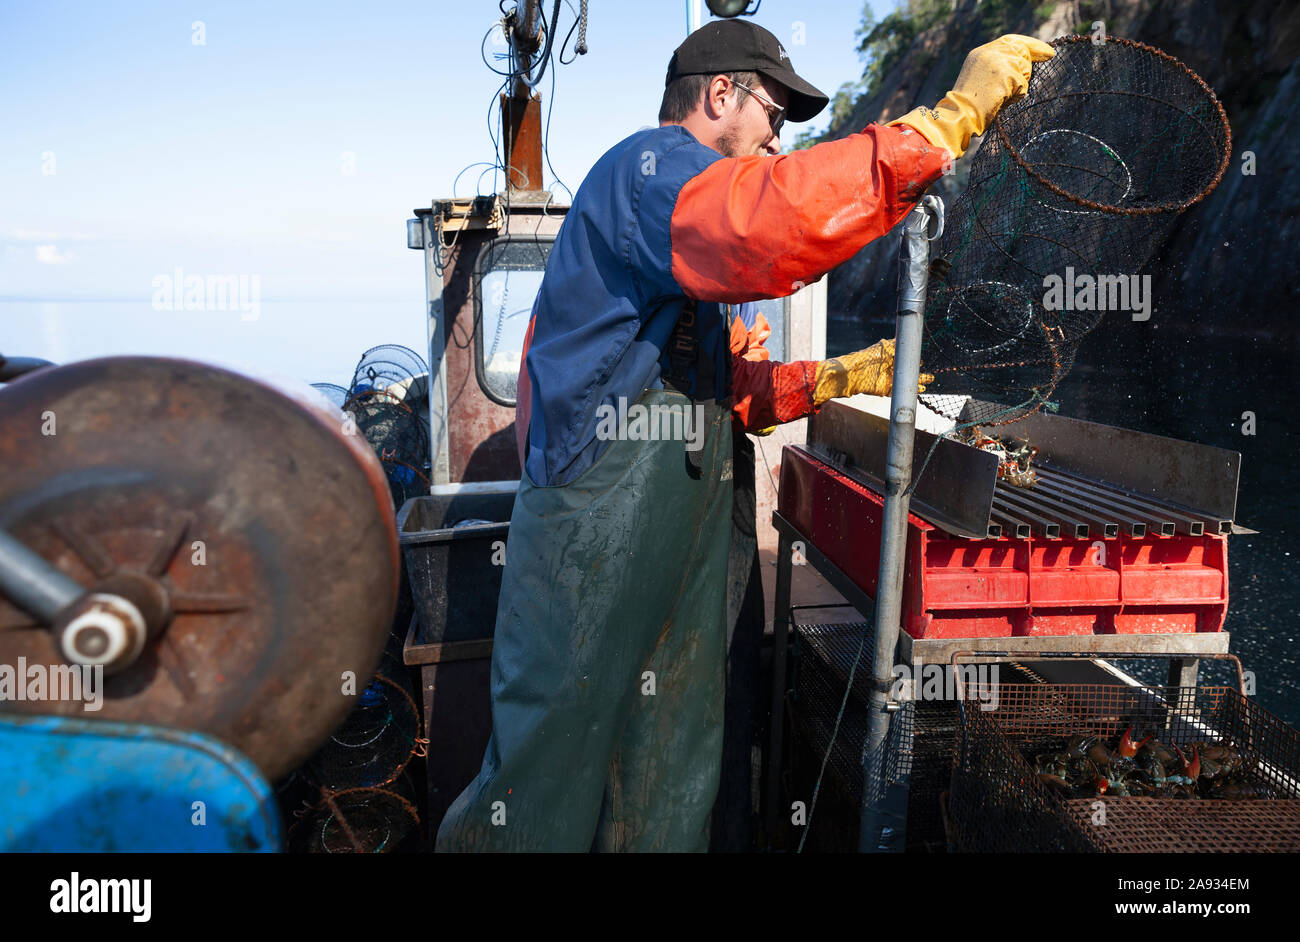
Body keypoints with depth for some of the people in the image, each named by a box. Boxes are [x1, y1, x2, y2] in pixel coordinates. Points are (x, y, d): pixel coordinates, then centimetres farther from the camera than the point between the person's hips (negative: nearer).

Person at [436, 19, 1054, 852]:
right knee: (548, 802, 1)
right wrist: (950, 118, -27)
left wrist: (838, 377, 16)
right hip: (592, 550, -10)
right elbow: (772, 223, -32)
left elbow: (723, 387, 26)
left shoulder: (675, 204, 25)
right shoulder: (648, 164, -9)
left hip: (678, 549, 10)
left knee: (670, 799, 15)